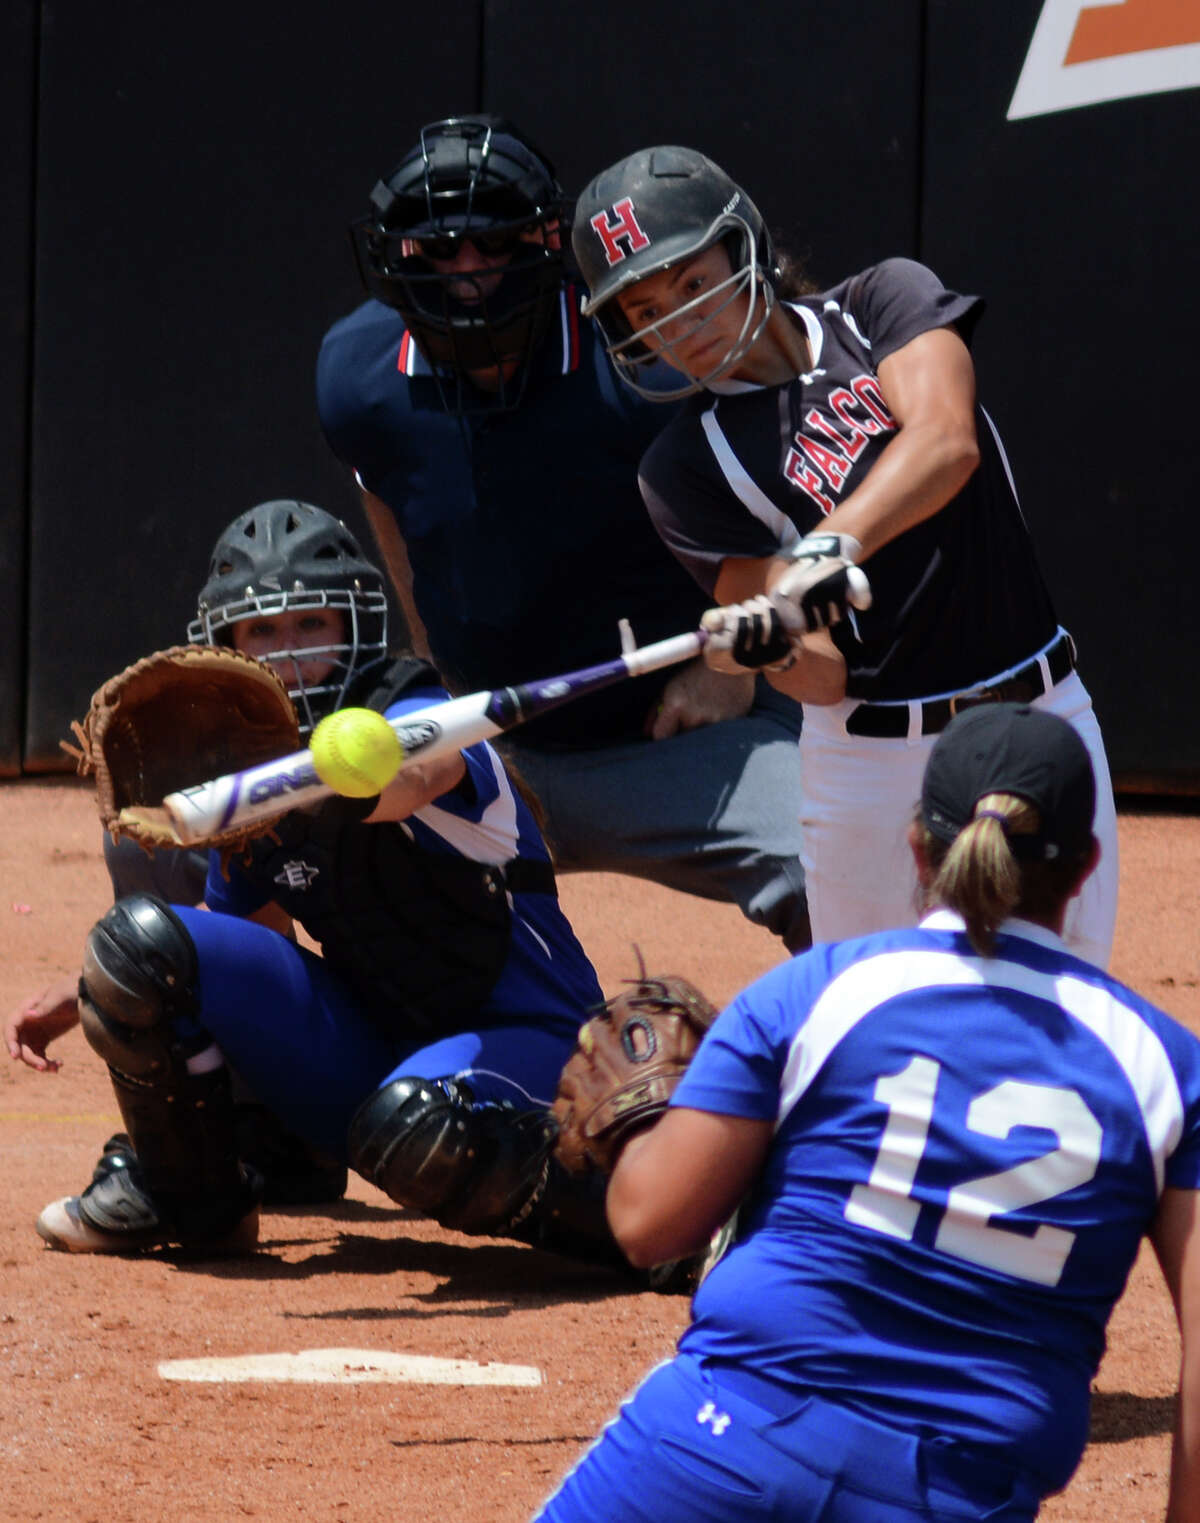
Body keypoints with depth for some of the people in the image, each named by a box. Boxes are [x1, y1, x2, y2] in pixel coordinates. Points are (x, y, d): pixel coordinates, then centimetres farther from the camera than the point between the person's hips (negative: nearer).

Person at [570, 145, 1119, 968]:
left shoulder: (885, 302, 0)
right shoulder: (686, 464, -4)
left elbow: (946, 439, -21)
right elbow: (822, 677, -12)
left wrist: (834, 545, -36)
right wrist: (772, 648, -35)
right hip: (875, 758, -1)